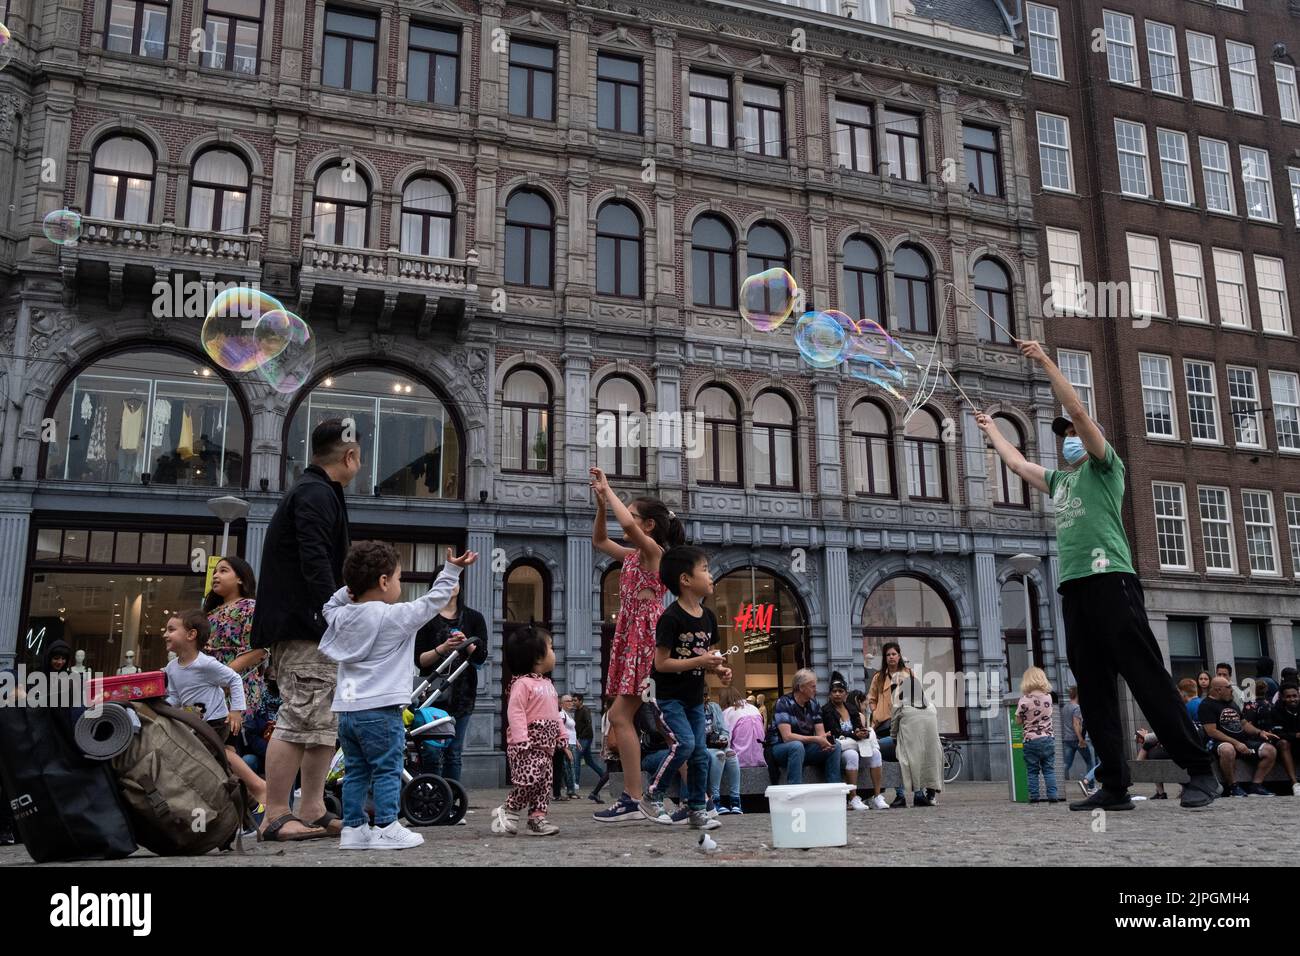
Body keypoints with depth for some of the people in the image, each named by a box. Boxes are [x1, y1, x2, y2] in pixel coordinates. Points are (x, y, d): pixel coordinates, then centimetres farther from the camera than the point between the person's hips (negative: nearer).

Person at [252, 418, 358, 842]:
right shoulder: (317, 494, -10)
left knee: (325, 723, 11)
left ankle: (313, 811, 15)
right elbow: (315, 565, -21)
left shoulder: (310, 491, 22)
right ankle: (275, 818, -5)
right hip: (305, 627, -11)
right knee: (299, 720, -9)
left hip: (313, 630, 11)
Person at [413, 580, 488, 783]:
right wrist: (443, 648, -18)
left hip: (462, 692, 2)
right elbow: (419, 659, -2)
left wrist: (466, 645, -15)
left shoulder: (474, 618, 10)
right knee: (433, 752, -8)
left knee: (454, 753, 3)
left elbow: (482, 657, 3)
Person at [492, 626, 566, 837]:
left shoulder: (548, 684, 17)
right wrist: (521, 740, -26)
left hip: (546, 745, 9)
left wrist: (561, 737, 20)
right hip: (528, 744, -9)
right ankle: (507, 812, 1)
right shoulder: (523, 683, -12)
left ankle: (537, 817, 10)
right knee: (530, 778, -16)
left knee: (544, 782, 6)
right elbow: (515, 712, -19)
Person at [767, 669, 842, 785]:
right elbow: (787, 736, -26)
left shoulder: (813, 704, 3)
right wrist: (816, 739, -31)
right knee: (797, 746, -37)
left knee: (835, 746, -13)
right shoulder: (783, 703, -17)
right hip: (780, 747, -6)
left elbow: (821, 733, 0)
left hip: (805, 746, 6)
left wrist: (825, 740, -25)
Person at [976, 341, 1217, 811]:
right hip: (1073, 587, 8)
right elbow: (1016, 462, 41)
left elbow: (1078, 410, -3)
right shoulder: (1059, 480, 28)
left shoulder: (1103, 467, 8)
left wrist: (1044, 361, -3)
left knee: (1146, 675, -10)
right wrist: (991, 428, 48)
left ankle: (1199, 771, -6)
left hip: (1109, 578, -8)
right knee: (1093, 689, 2)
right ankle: (1115, 785, 2)